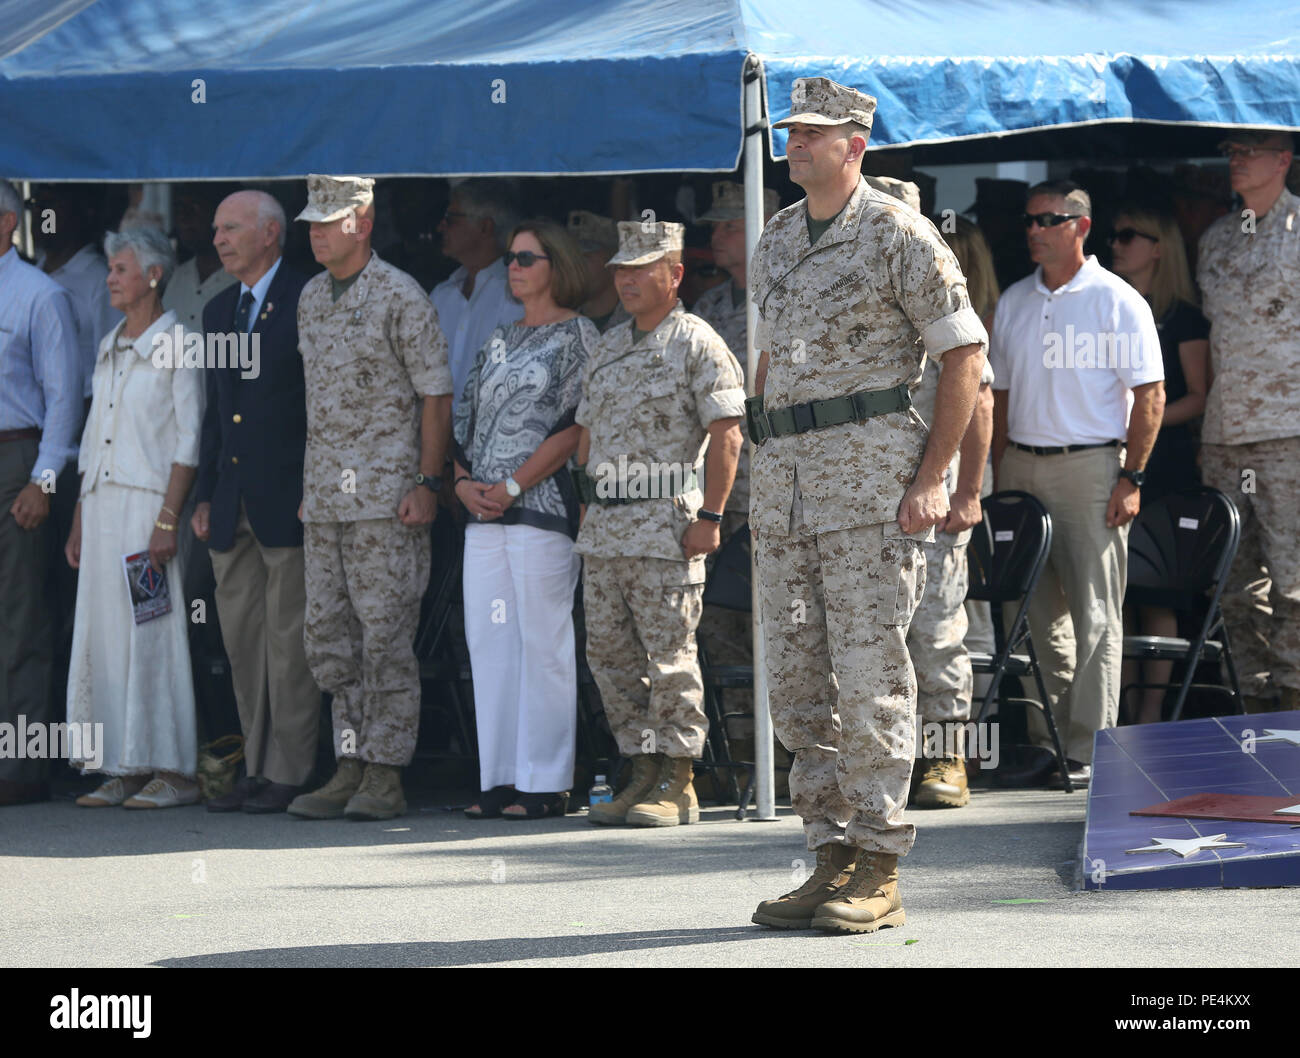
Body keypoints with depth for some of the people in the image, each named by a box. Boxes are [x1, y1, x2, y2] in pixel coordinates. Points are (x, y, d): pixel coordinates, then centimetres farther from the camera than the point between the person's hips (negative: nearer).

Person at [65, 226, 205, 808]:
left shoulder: (177, 343, -5)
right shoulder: (110, 347, 17)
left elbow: (190, 439, -11)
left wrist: (167, 518, -18)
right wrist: (80, 516, 15)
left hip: (150, 500, -7)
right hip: (103, 503, 7)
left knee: (154, 637, -8)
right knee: (105, 636, 4)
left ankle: (174, 772, -4)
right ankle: (123, 772, 8)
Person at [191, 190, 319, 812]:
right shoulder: (219, 312, 17)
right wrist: (205, 495, 16)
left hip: (288, 501, -8)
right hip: (232, 504, 8)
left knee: (288, 639, -5)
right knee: (242, 639, 9)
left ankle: (290, 776, -1)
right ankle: (257, 770, 15)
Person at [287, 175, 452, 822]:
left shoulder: (399, 296, -6)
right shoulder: (310, 298, 15)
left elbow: (435, 393, -7)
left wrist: (426, 483, -13)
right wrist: (309, 485, 16)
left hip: (385, 497, -7)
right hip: (323, 497, 7)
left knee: (385, 635, -6)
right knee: (328, 639, 6)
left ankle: (385, 775, -2)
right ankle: (349, 768, 12)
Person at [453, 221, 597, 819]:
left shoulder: (578, 338, -1)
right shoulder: (499, 342, 20)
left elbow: (573, 429, -10)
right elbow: (466, 417, 18)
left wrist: (511, 487, -14)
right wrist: (464, 480, 0)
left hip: (544, 506, -7)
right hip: (484, 512, 7)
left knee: (541, 641, -7)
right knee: (488, 640, 4)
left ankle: (545, 783, -4)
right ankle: (499, 778, 9)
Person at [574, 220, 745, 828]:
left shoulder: (696, 344, -5)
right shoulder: (609, 347, 18)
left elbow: (726, 433, -11)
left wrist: (710, 516, -16)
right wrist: (586, 506, 15)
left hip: (665, 525, -8)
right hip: (602, 527, 8)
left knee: (668, 654, -6)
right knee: (610, 655, 7)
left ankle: (678, 784, -2)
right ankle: (643, 772, 14)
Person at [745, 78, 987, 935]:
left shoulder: (899, 235, -6)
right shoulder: (777, 240, 16)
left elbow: (965, 356, -7)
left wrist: (933, 478, -12)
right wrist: (766, 466, 15)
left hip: (870, 467, -7)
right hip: (784, 476, 7)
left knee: (870, 670, -7)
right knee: (796, 674, 6)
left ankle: (878, 872, -4)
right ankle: (833, 856, 12)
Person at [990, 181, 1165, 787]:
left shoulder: (1116, 301, -3)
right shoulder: (1013, 303, 14)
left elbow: (1149, 395, -5)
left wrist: (1131, 478, -12)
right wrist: (999, 478, 11)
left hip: (1090, 465, -5)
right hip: (1022, 465, 6)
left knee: (1094, 612, -5)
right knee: (1036, 611, 6)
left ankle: (1089, 750, -5)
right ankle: (1045, 740, 12)